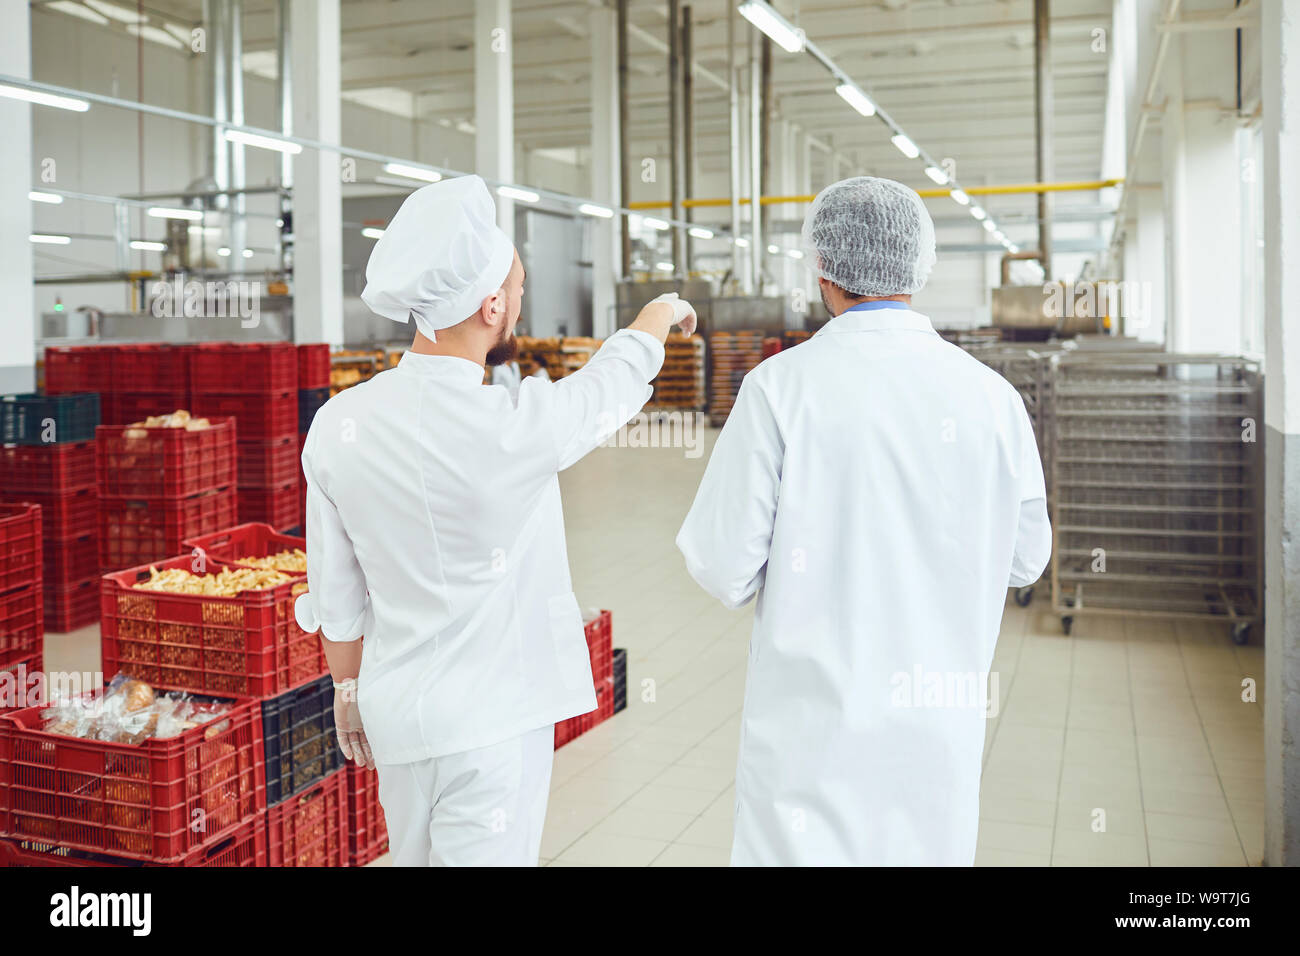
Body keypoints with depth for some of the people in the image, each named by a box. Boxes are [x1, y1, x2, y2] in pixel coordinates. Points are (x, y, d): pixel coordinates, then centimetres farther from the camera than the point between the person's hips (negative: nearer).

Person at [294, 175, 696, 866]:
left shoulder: (337, 424, -7)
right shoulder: (515, 428, -22)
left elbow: (335, 593, 3)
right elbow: (611, 382, -1)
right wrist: (663, 312, 20)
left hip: (395, 708, 7)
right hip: (492, 717, -6)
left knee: (412, 857, 24)